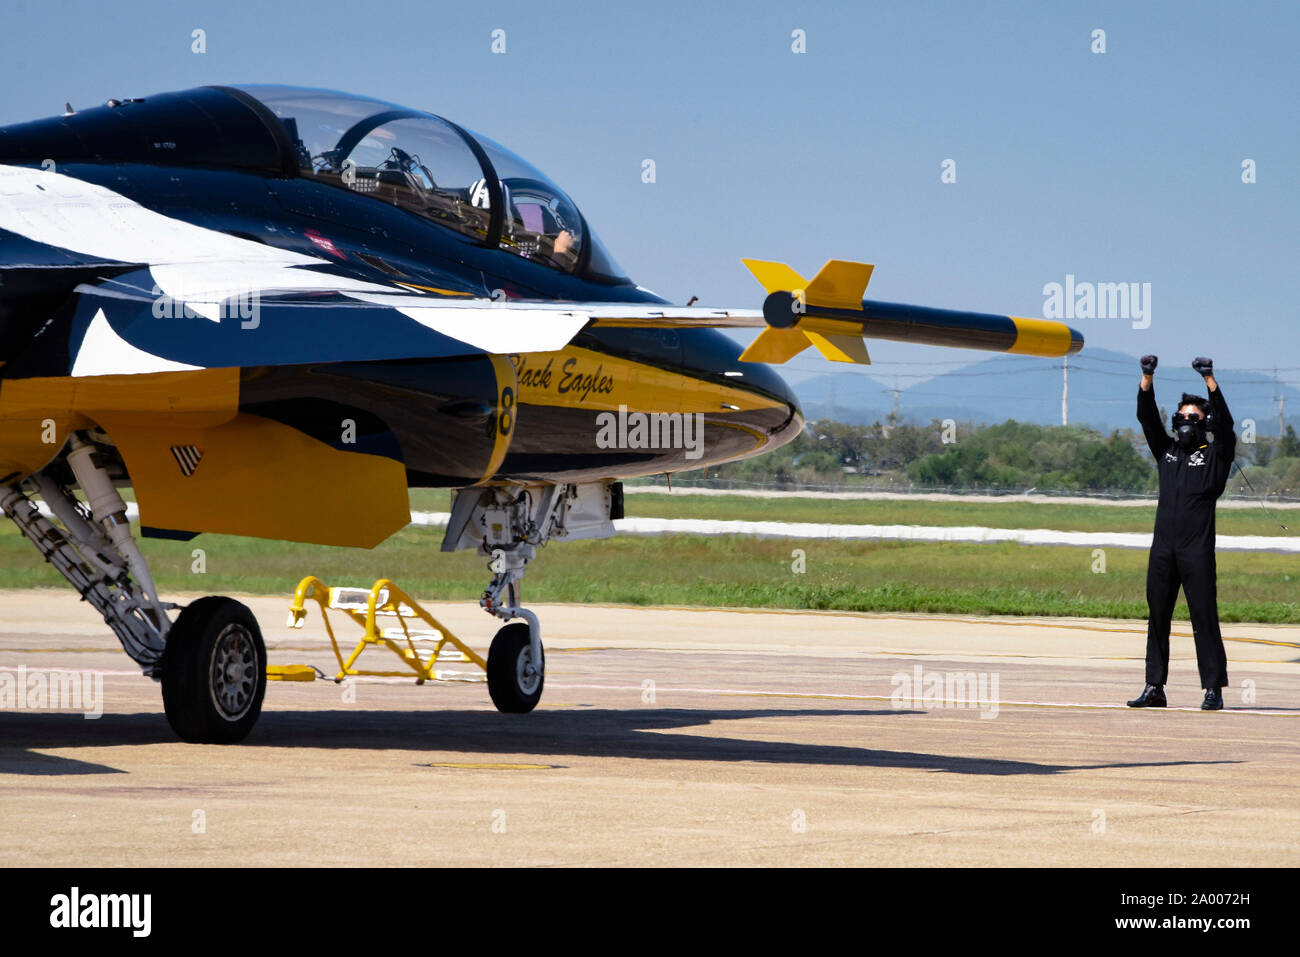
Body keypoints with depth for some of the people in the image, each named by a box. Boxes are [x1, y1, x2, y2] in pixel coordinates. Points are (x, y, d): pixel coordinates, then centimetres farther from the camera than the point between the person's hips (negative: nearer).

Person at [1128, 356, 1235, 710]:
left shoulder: (1215, 455, 6)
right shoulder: (1167, 451, 17)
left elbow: (1225, 423, -9)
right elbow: (1147, 416, 11)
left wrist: (1210, 380, -18)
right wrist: (1147, 377, -2)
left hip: (1197, 550, -5)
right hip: (1163, 548, 5)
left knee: (1204, 617, -6)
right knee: (1157, 618, 5)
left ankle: (1214, 690, -6)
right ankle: (1154, 688, 9)